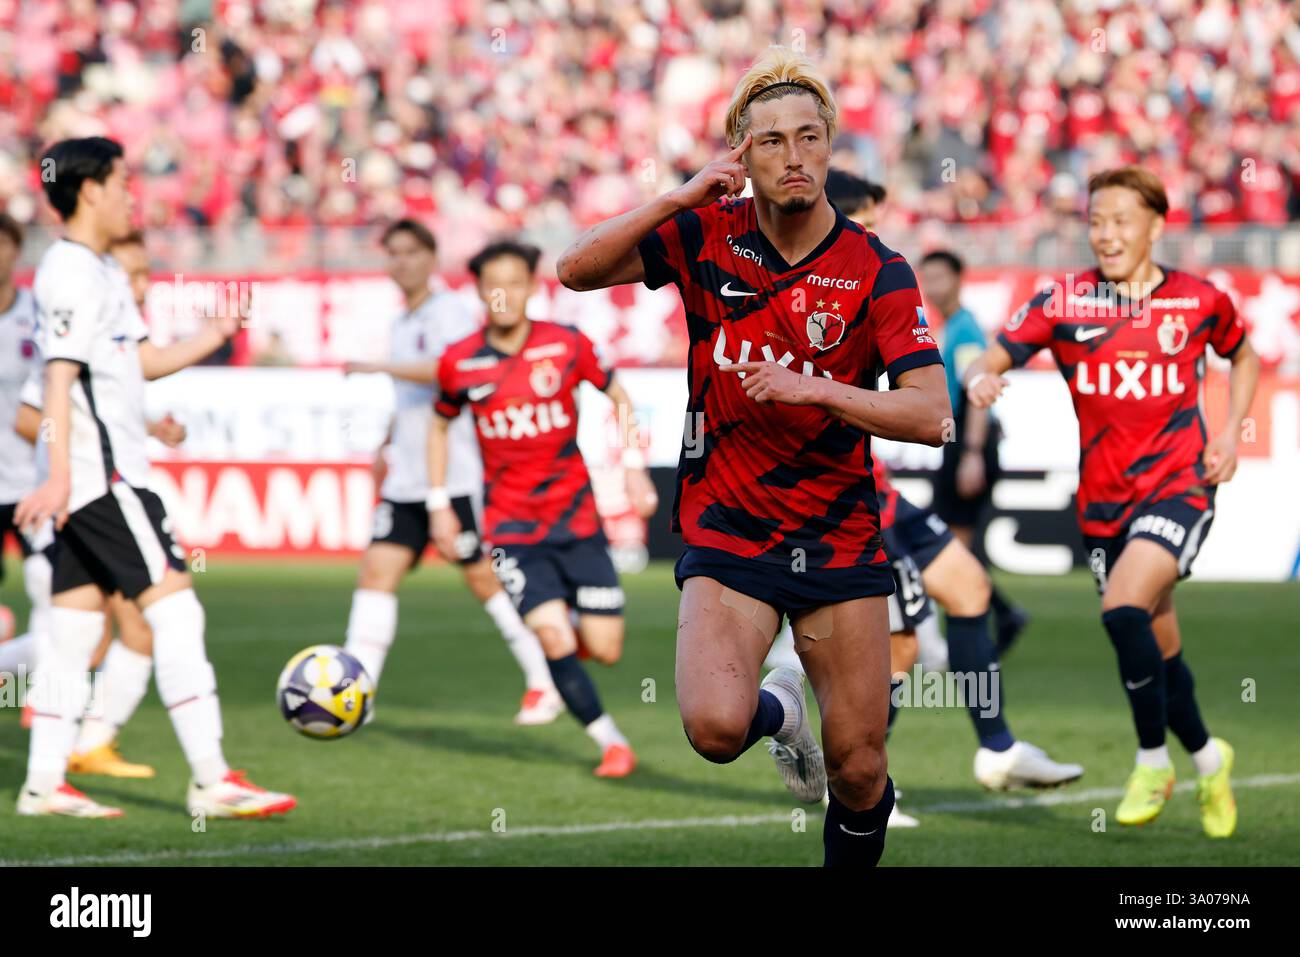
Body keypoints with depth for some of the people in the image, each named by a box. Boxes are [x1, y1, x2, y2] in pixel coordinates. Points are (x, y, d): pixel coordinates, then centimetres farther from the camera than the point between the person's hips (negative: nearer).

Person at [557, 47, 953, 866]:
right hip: (726, 529, 0)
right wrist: (679, 198, -16)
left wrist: (811, 388, -25)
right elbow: (576, 270, -7)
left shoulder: (877, 270, -7)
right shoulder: (706, 236, -1)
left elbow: (930, 413, -14)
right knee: (716, 729, -22)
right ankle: (779, 709, 14)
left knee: (859, 773, 0)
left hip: (840, 537, 0)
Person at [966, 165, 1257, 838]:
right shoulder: (1064, 303, -2)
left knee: (1123, 609, -25)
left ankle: (1153, 759, -7)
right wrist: (981, 378, -30)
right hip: (1102, 501, 3)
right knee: (1157, 650, 11)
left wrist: (1230, 432, 6)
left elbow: (1243, 355, 19)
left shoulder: (1200, 301, -1)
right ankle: (1206, 758, 36)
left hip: (1177, 486, -3)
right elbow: (994, 357, -7)